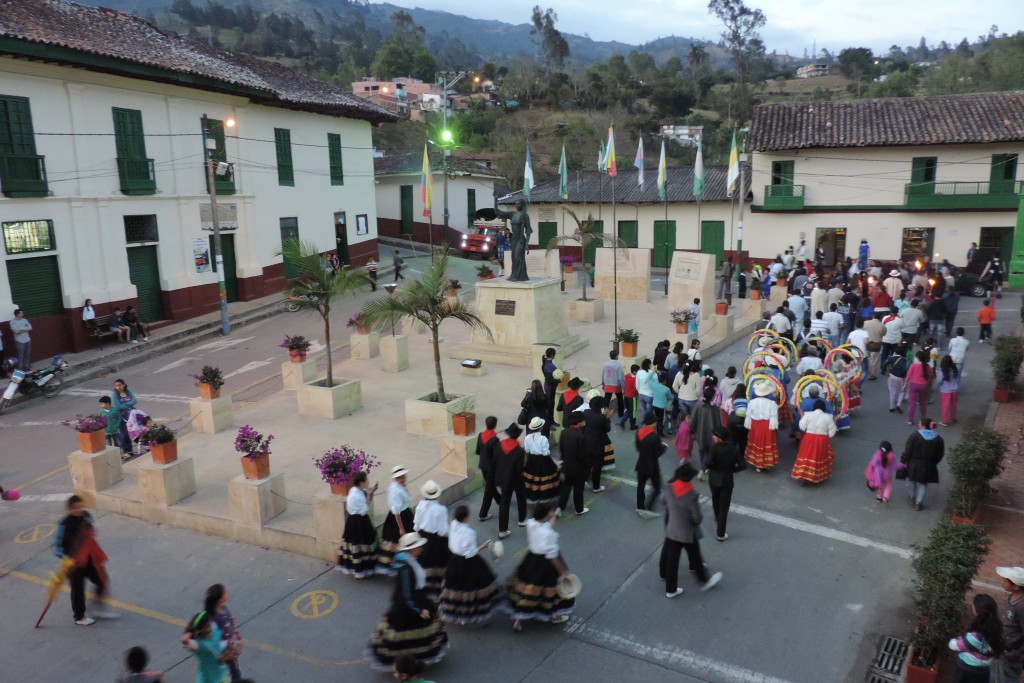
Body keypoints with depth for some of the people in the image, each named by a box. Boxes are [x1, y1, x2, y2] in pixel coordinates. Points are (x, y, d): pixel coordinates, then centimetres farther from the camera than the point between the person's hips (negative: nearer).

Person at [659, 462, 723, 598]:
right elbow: (697, 518, -22)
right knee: (695, 556, 18)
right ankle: (704, 580, 41)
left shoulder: (668, 489, -16)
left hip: (671, 529, 5)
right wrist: (700, 519, 0)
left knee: (670, 556, 20)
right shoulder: (692, 495, -31)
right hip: (688, 533, -5)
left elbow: (663, 500, 6)